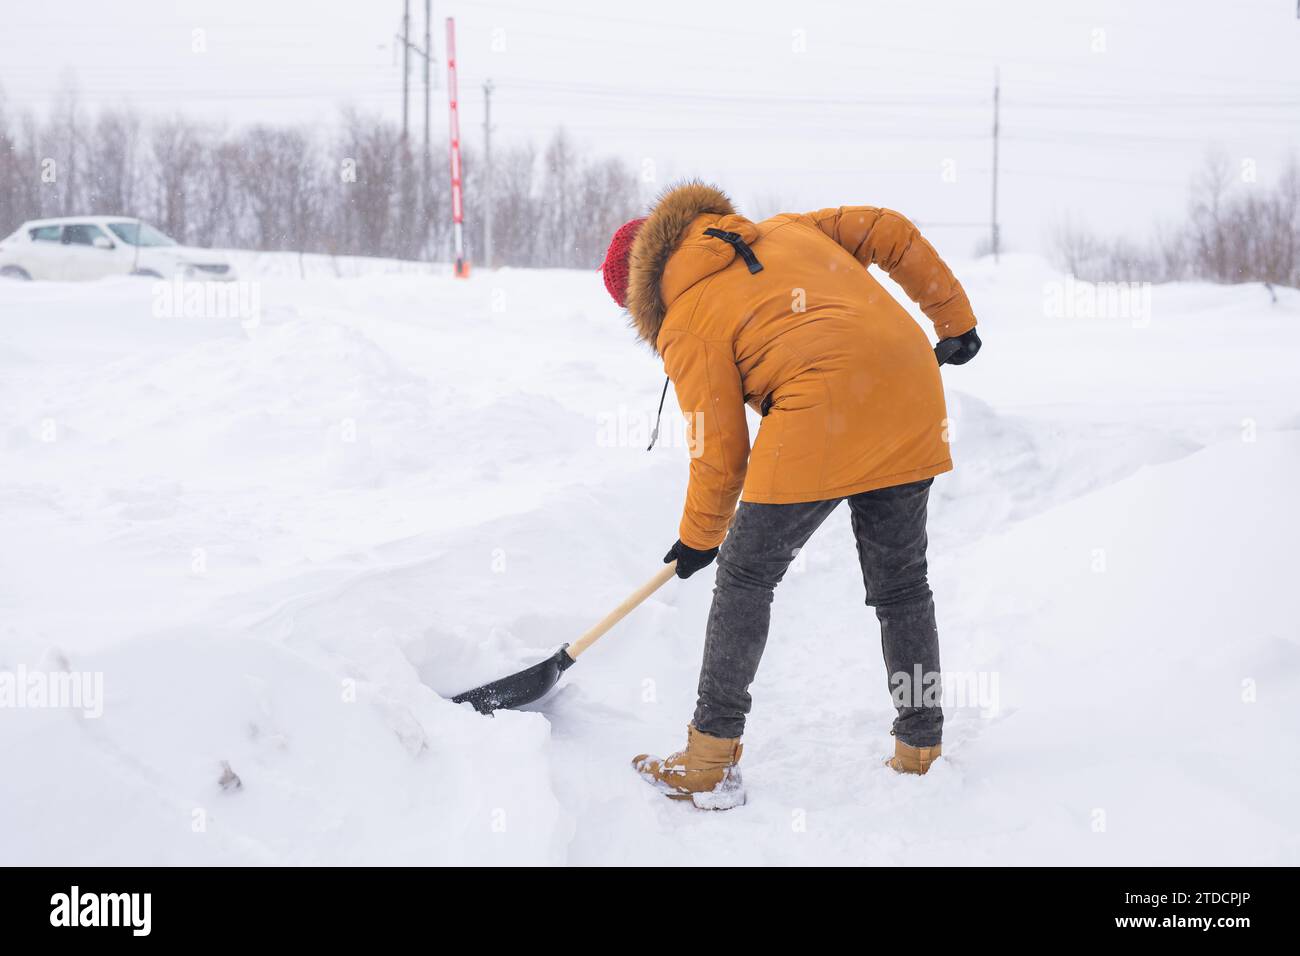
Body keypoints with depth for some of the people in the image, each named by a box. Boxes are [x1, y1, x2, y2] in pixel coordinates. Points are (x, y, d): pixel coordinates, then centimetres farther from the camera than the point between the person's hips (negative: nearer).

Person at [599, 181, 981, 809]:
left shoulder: (685, 327, 6)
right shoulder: (784, 230, 23)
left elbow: (719, 452, 5)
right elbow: (889, 232, 18)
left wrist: (698, 537, 20)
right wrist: (954, 317, 23)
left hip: (821, 416, -6)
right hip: (911, 401, 7)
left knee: (745, 577, 6)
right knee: (901, 585, 16)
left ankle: (710, 764, 8)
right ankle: (921, 753, 22)